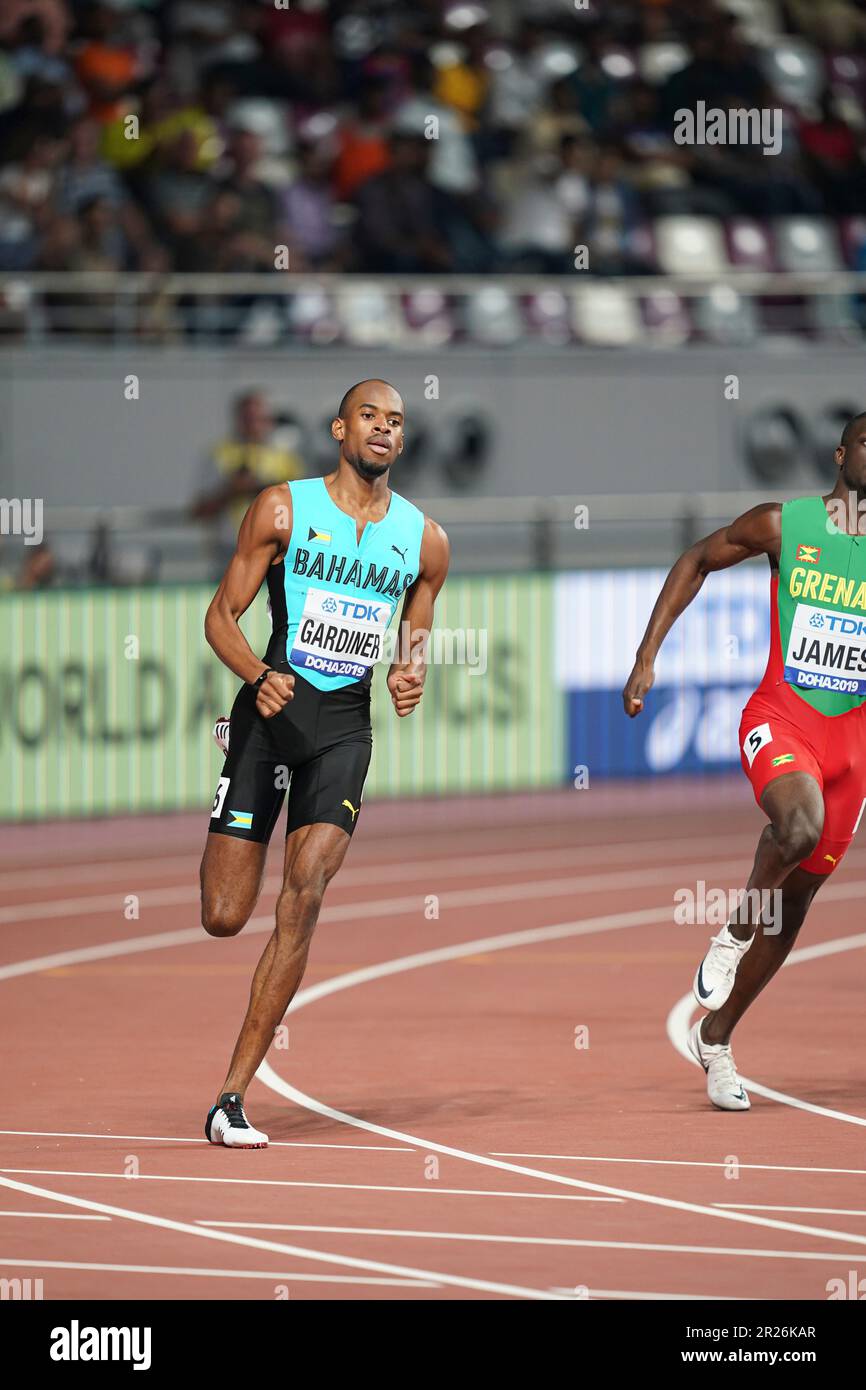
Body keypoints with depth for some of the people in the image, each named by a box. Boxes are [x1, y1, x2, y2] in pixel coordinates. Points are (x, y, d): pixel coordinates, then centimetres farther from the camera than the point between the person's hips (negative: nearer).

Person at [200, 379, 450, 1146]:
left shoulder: (425, 540, 6)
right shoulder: (284, 509, -3)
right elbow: (222, 614, -1)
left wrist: (412, 671, -4)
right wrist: (258, 675, -20)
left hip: (346, 722, 2)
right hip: (272, 708, -1)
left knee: (304, 895, -15)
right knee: (224, 917, -4)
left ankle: (233, 1097, -13)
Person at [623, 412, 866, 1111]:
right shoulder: (783, 525, -2)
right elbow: (697, 561, 11)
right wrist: (647, 656, 5)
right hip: (779, 718, -3)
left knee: (795, 902, 8)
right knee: (800, 822, -35)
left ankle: (715, 1036, 25)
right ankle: (734, 933, -7)